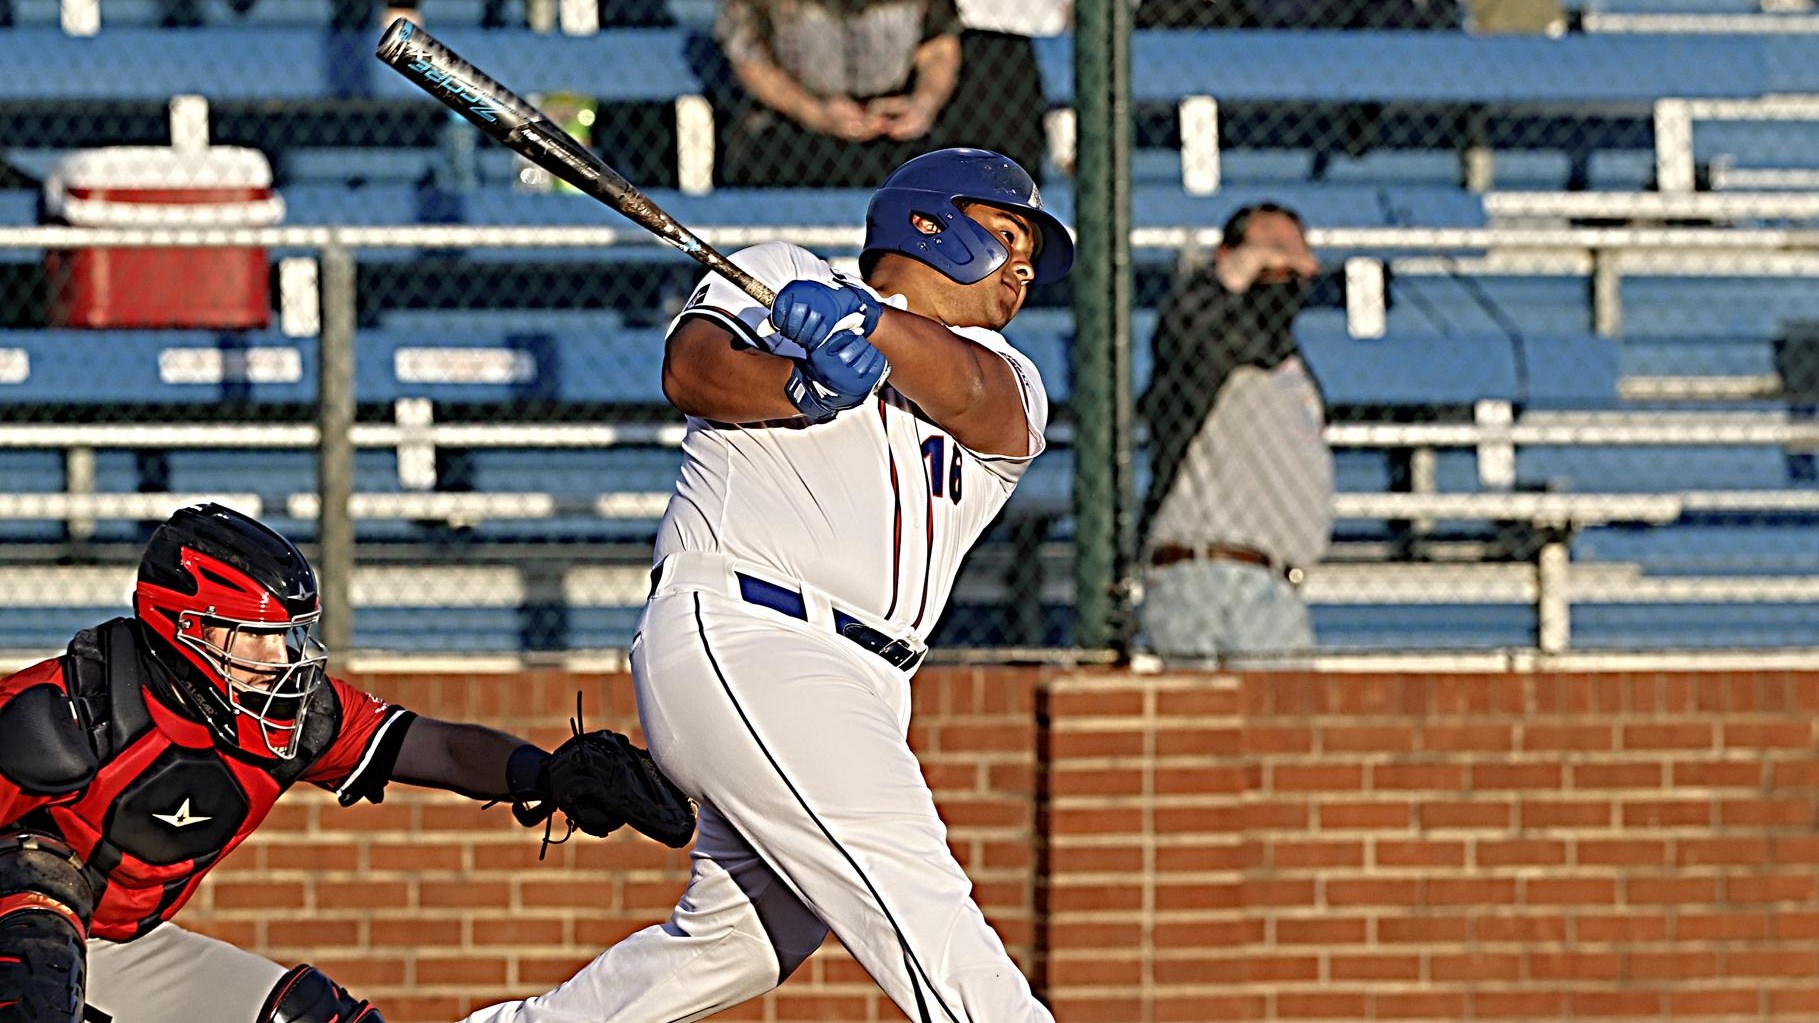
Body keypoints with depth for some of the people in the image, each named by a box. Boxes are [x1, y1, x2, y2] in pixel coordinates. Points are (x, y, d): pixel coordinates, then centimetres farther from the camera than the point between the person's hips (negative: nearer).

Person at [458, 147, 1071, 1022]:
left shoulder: (1007, 380, 21)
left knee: (729, 946, 11)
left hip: (858, 699, 7)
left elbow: (967, 396, -3)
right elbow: (692, 368, -5)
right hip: (737, 636, -7)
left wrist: (865, 324, -22)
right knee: (915, 893, -20)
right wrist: (809, 386, -23)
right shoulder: (783, 279, 13)